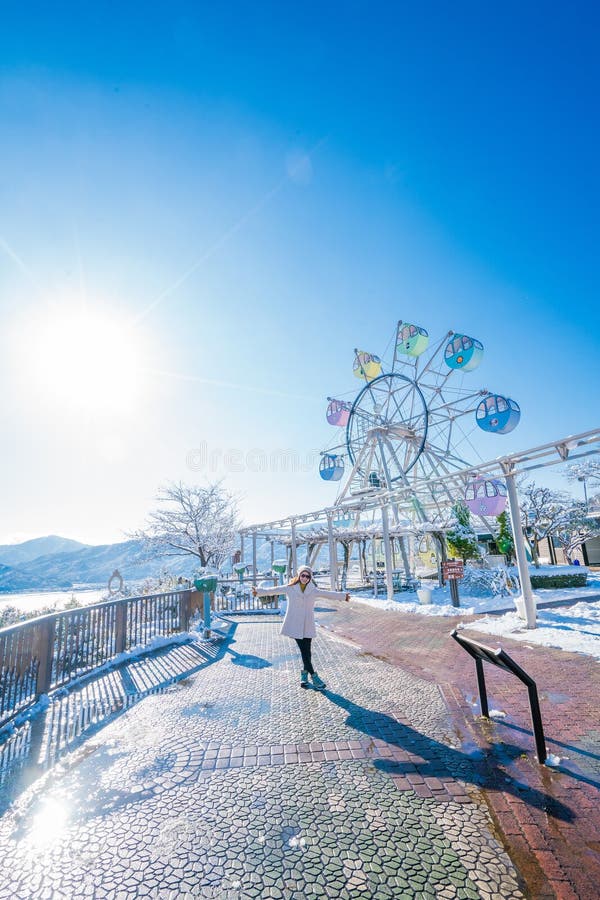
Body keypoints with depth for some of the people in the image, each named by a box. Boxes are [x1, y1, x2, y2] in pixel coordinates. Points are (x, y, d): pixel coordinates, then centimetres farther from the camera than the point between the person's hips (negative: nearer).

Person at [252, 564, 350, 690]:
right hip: (294, 626, -2)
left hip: (307, 626, 3)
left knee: (307, 652, 3)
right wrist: (259, 591, 3)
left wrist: (343, 595, 14)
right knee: (304, 651, -6)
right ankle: (314, 677, 1)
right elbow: (273, 590, 5)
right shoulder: (290, 588, 2)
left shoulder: (313, 590, 8)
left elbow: (328, 594, 13)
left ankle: (304, 674, 23)